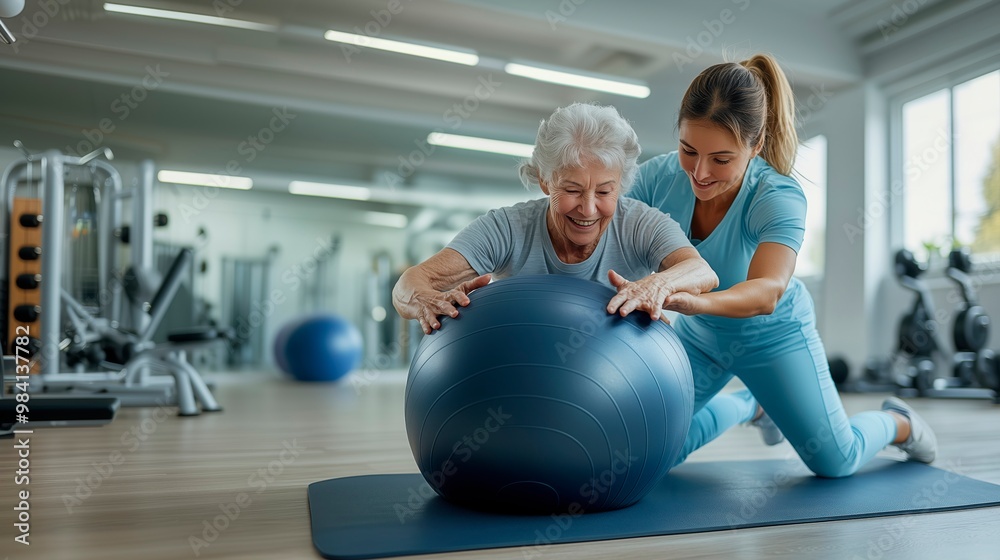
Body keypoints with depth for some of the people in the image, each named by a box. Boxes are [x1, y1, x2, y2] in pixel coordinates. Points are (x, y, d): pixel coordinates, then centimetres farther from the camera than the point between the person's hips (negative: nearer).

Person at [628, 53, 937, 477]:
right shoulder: (656, 177, -25)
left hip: (772, 334, -3)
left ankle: (898, 423, 39)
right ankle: (750, 405, 36)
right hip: (698, 333, 3)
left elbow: (767, 291, -47)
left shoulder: (779, 197, -32)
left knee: (836, 461, 1)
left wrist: (693, 300, -68)